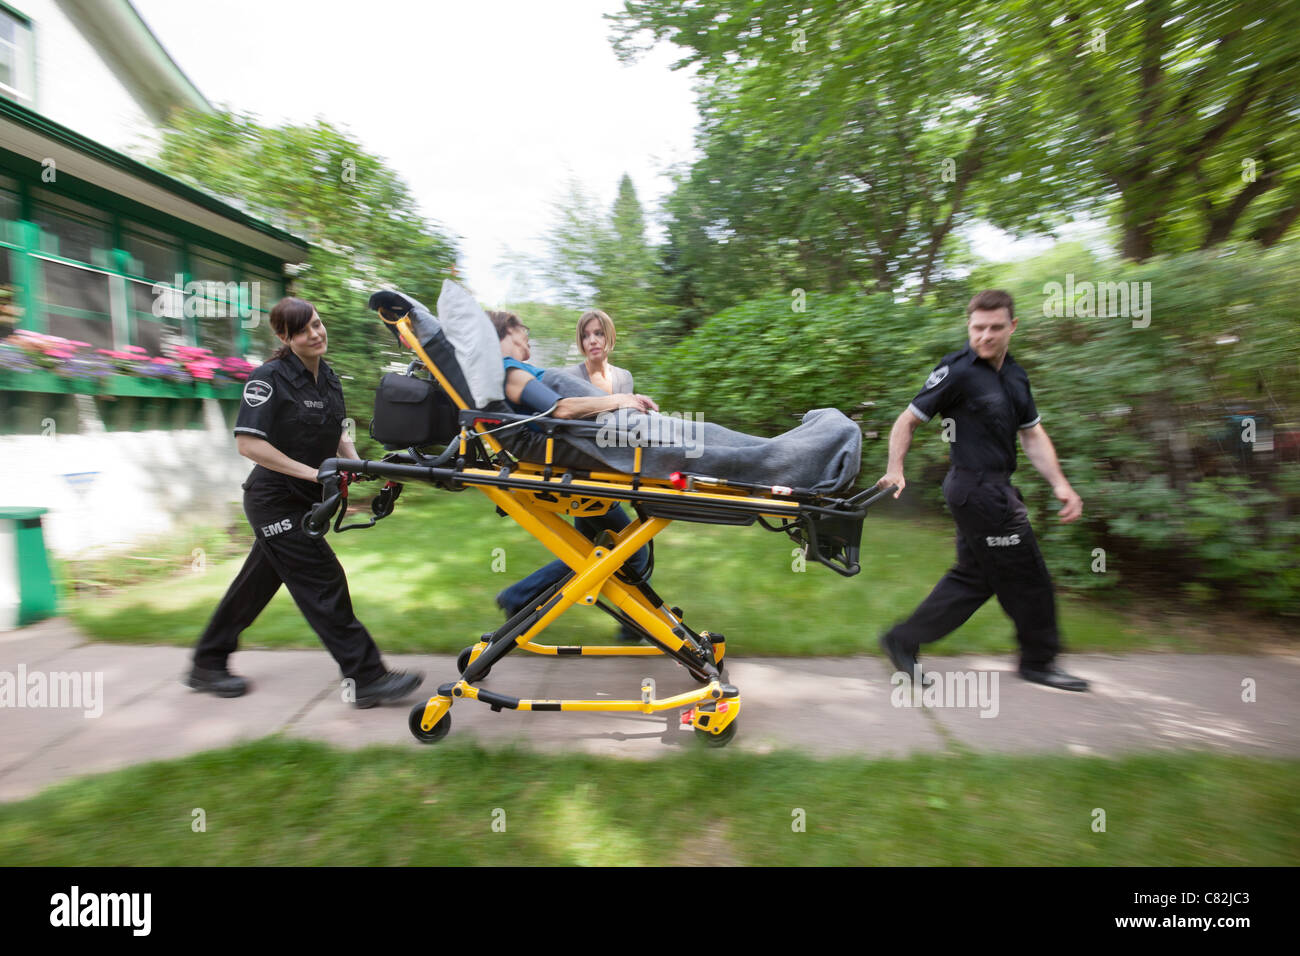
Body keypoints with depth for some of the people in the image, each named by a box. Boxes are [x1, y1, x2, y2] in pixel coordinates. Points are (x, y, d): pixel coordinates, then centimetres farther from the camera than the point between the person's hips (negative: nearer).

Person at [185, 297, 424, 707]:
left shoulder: (327, 376, 6)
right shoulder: (269, 378, -16)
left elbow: (335, 431, 19)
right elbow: (249, 444, -20)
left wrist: (354, 462, 1)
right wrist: (310, 472, -22)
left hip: (303, 501, 8)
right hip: (275, 501, -8)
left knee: (257, 584, 18)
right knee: (324, 584, -7)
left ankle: (207, 665, 37)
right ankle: (367, 680, -1)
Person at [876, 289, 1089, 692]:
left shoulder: (1015, 376, 13)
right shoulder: (957, 371, -12)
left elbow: (1033, 435, 16)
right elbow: (907, 420, -11)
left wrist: (1059, 484, 7)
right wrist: (895, 471, -21)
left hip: (994, 489, 9)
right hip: (978, 489, -9)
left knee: (973, 577, 13)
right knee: (1028, 578, 3)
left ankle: (903, 640, 18)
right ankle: (1039, 661, 25)